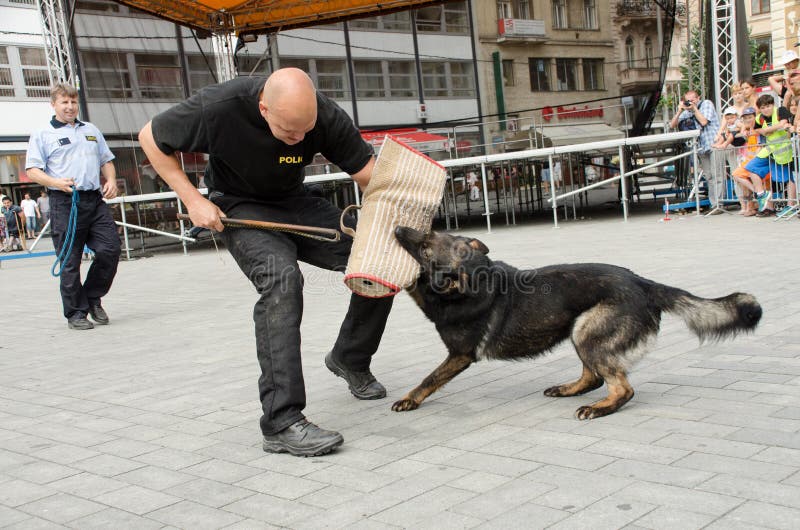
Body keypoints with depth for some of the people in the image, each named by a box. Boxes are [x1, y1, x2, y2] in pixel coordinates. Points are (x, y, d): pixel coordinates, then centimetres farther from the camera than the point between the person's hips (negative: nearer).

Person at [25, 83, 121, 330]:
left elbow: (106, 161, 25)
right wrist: (56, 182, -19)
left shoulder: (92, 130, 20)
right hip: (65, 203, -4)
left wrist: (111, 180, 5)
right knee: (70, 261, -1)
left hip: (95, 199, 4)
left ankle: (93, 298, 16)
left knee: (110, 249, -5)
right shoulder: (43, 135, 5)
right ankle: (76, 312, 10)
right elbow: (32, 170, -2)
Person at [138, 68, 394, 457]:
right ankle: (282, 423, -31)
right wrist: (193, 200, -18)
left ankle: (350, 359, 18)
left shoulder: (327, 117, -23)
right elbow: (150, 138, -13)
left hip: (296, 204, 4)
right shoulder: (219, 107, -30)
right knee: (281, 278, -33)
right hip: (240, 208, -4)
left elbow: (369, 173, -14)